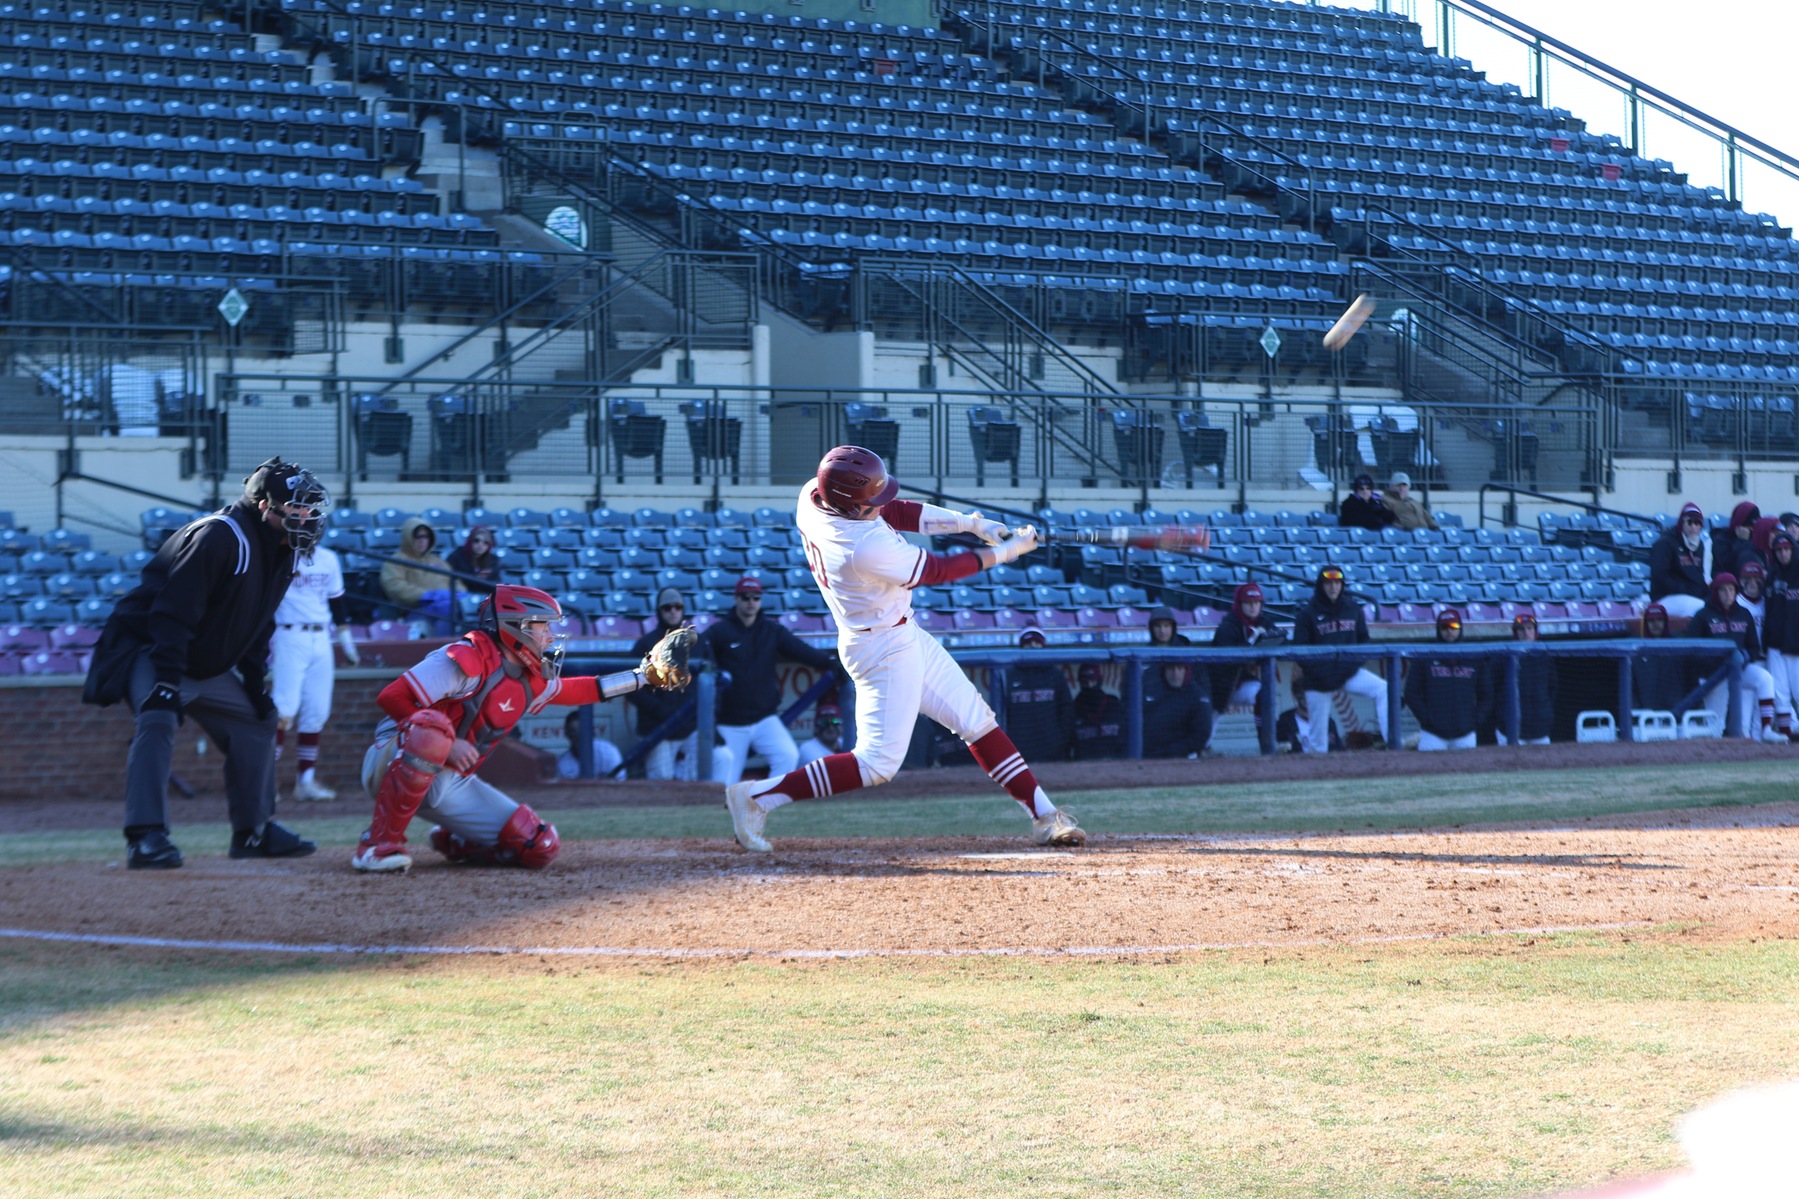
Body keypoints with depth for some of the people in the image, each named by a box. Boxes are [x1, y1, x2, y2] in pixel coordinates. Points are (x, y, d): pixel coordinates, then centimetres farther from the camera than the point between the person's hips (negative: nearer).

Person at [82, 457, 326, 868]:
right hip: (150, 651, -10)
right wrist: (166, 683, -36)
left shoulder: (279, 554, 4)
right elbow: (172, 615, -31)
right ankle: (146, 838, -35)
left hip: (209, 666, 10)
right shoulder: (218, 537, -26)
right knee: (158, 720, -31)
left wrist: (256, 686, 8)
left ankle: (254, 831, 22)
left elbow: (257, 628, 16)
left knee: (255, 725, 12)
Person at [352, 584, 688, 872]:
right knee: (432, 729, -44)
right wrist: (446, 745, -27)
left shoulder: (532, 684, 10)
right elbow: (393, 696, -24)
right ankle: (379, 842, -32)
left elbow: (584, 690, 29)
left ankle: (451, 843, 19)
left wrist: (646, 676, 26)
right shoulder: (468, 659, -18)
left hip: (451, 786, 8)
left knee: (540, 847, -6)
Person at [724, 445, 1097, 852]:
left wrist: (972, 523, -3)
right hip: (884, 651, -10)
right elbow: (939, 571, -18)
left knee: (977, 720, 12)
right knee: (877, 764, -7)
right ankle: (757, 797, -2)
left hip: (903, 635, 10)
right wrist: (1006, 551, -7)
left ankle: (1044, 816, 16)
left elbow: (897, 512, 4)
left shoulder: (813, 494, -9)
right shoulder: (866, 549, -33)